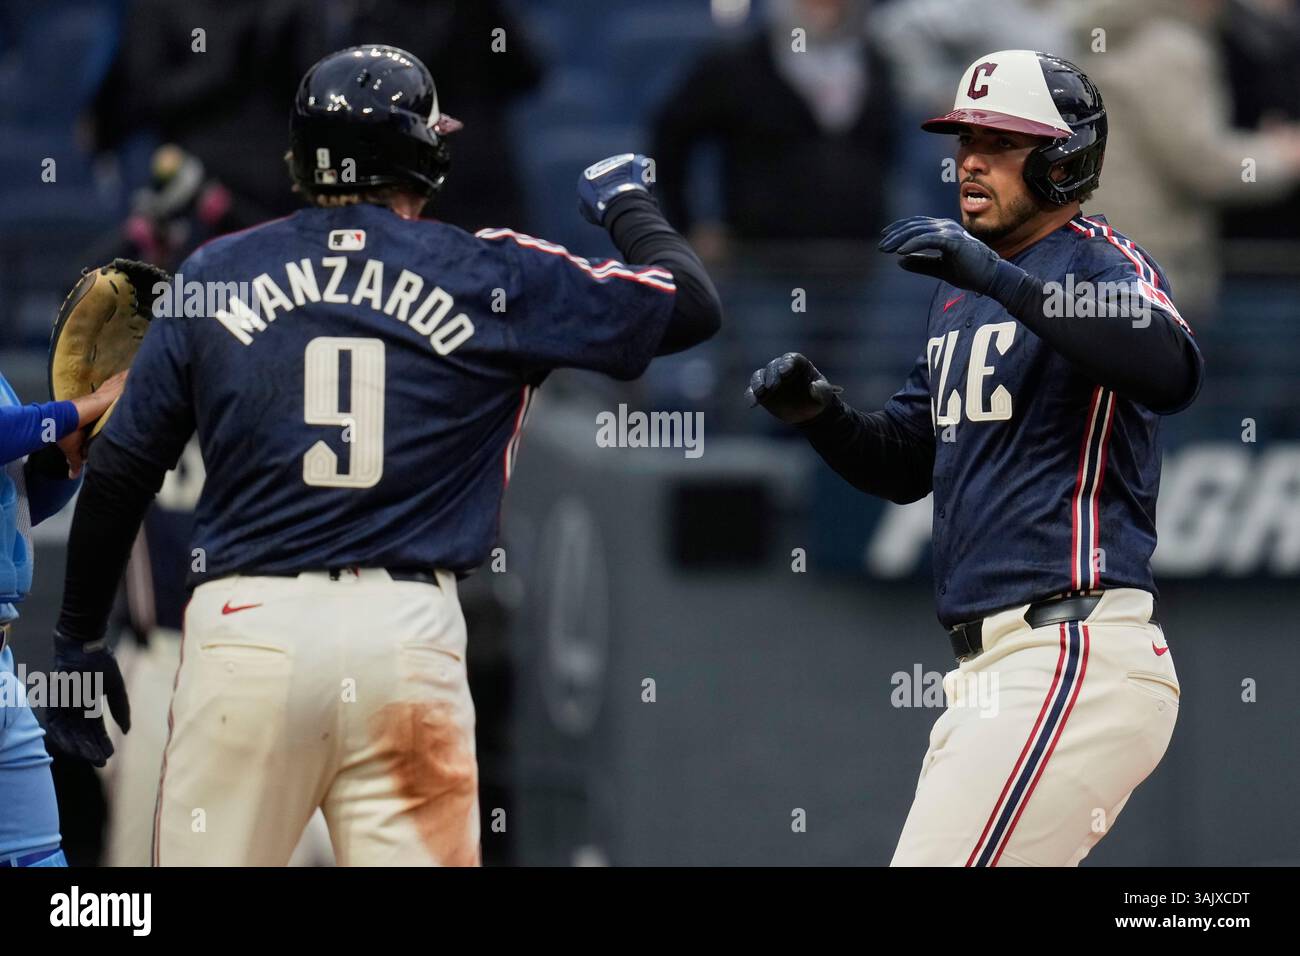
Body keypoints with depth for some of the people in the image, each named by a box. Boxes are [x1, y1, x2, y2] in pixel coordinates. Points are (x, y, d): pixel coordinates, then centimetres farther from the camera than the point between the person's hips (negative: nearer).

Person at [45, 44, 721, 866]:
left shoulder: (215, 275, 9)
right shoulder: (489, 276, 5)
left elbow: (120, 471, 10)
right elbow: (693, 305, 13)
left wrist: (79, 643, 19)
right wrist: (627, 205, 33)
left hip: (245, 626, 1)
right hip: (409, 636, 0)